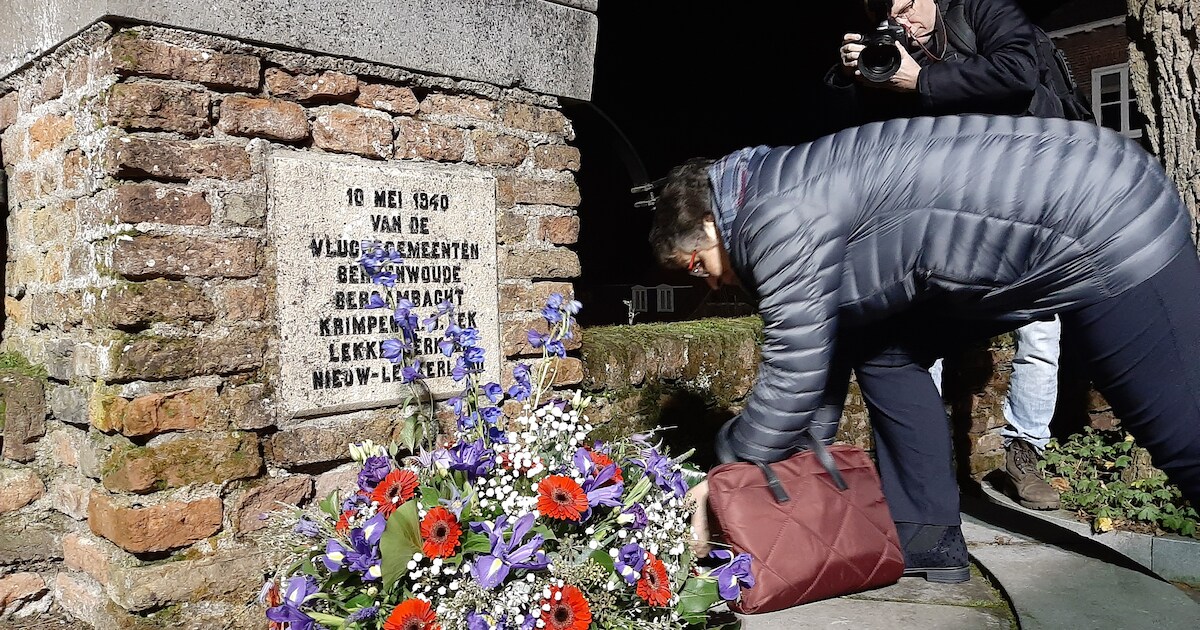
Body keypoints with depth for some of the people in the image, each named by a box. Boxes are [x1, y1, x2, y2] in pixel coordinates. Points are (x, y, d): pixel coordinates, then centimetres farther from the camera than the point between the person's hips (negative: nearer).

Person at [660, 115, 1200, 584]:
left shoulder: (779, 217, -19)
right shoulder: (786, 191, 11)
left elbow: (792, 381, -16)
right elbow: (822, 350, 18)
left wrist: (726, 468, -1)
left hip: (1107, 227, -10)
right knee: (882, 347, 9)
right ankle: (924, 535, 12)